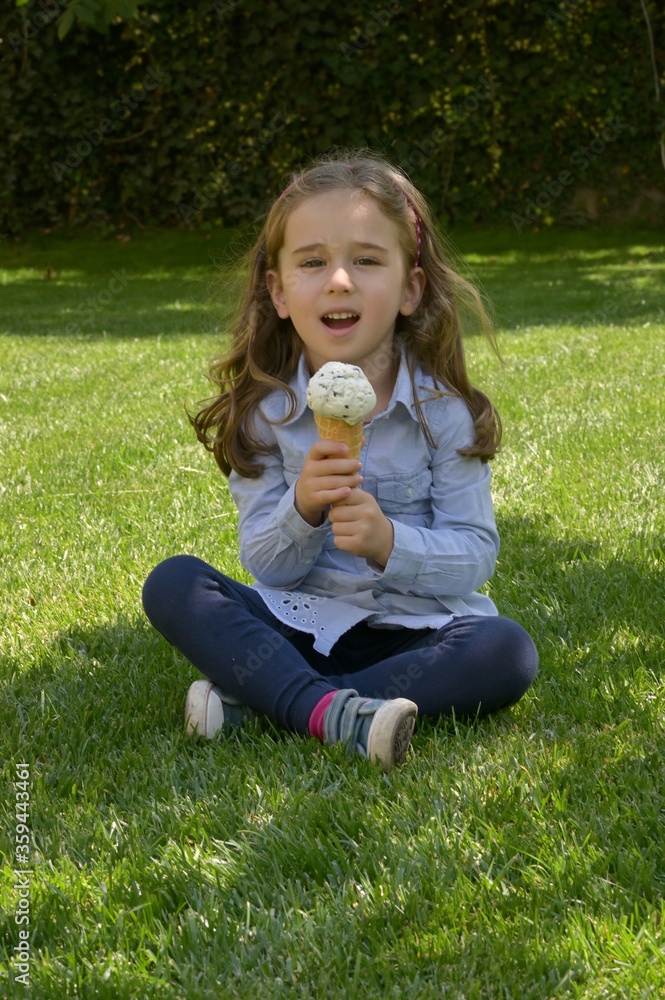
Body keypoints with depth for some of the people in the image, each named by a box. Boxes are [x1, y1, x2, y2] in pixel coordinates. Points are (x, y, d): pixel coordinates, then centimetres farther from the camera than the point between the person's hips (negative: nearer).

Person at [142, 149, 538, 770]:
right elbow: (263, 564, -4)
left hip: (413, 630, -1)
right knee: (172, 584, -18)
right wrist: (302, 509, -25)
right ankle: (335, 713, -37)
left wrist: (389, 543, -28)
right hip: (299, 623, 1)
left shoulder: (441, 410, -6)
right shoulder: (266, 412, -2)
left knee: (508, 653, -30)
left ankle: (256, 696, -29)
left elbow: (475, 557, -9)